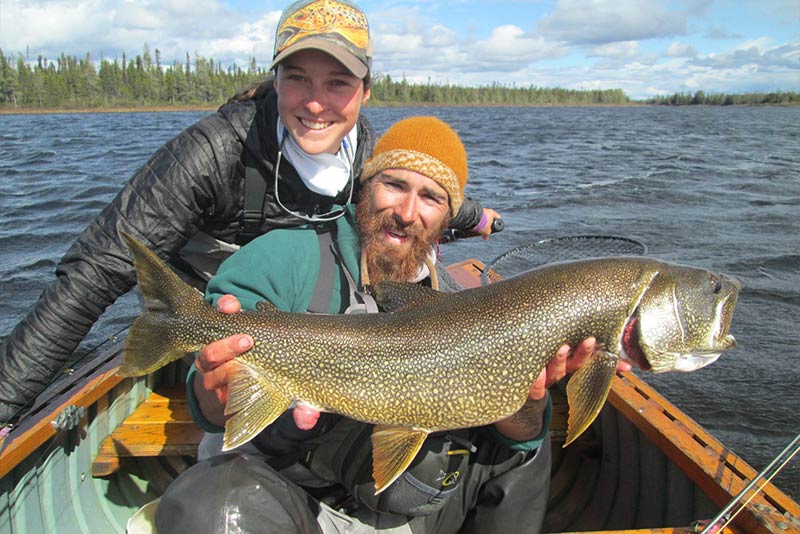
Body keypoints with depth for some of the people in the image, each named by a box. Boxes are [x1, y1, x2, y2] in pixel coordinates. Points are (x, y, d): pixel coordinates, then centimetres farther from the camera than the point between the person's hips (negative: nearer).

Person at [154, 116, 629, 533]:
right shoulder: (286, 258, -12)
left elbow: (517, 433, -5)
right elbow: (217, 413, -17)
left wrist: (531, 393, -29)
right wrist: (218, 392, -42)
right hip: (285, 484, -4)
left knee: (525, 441, -7)